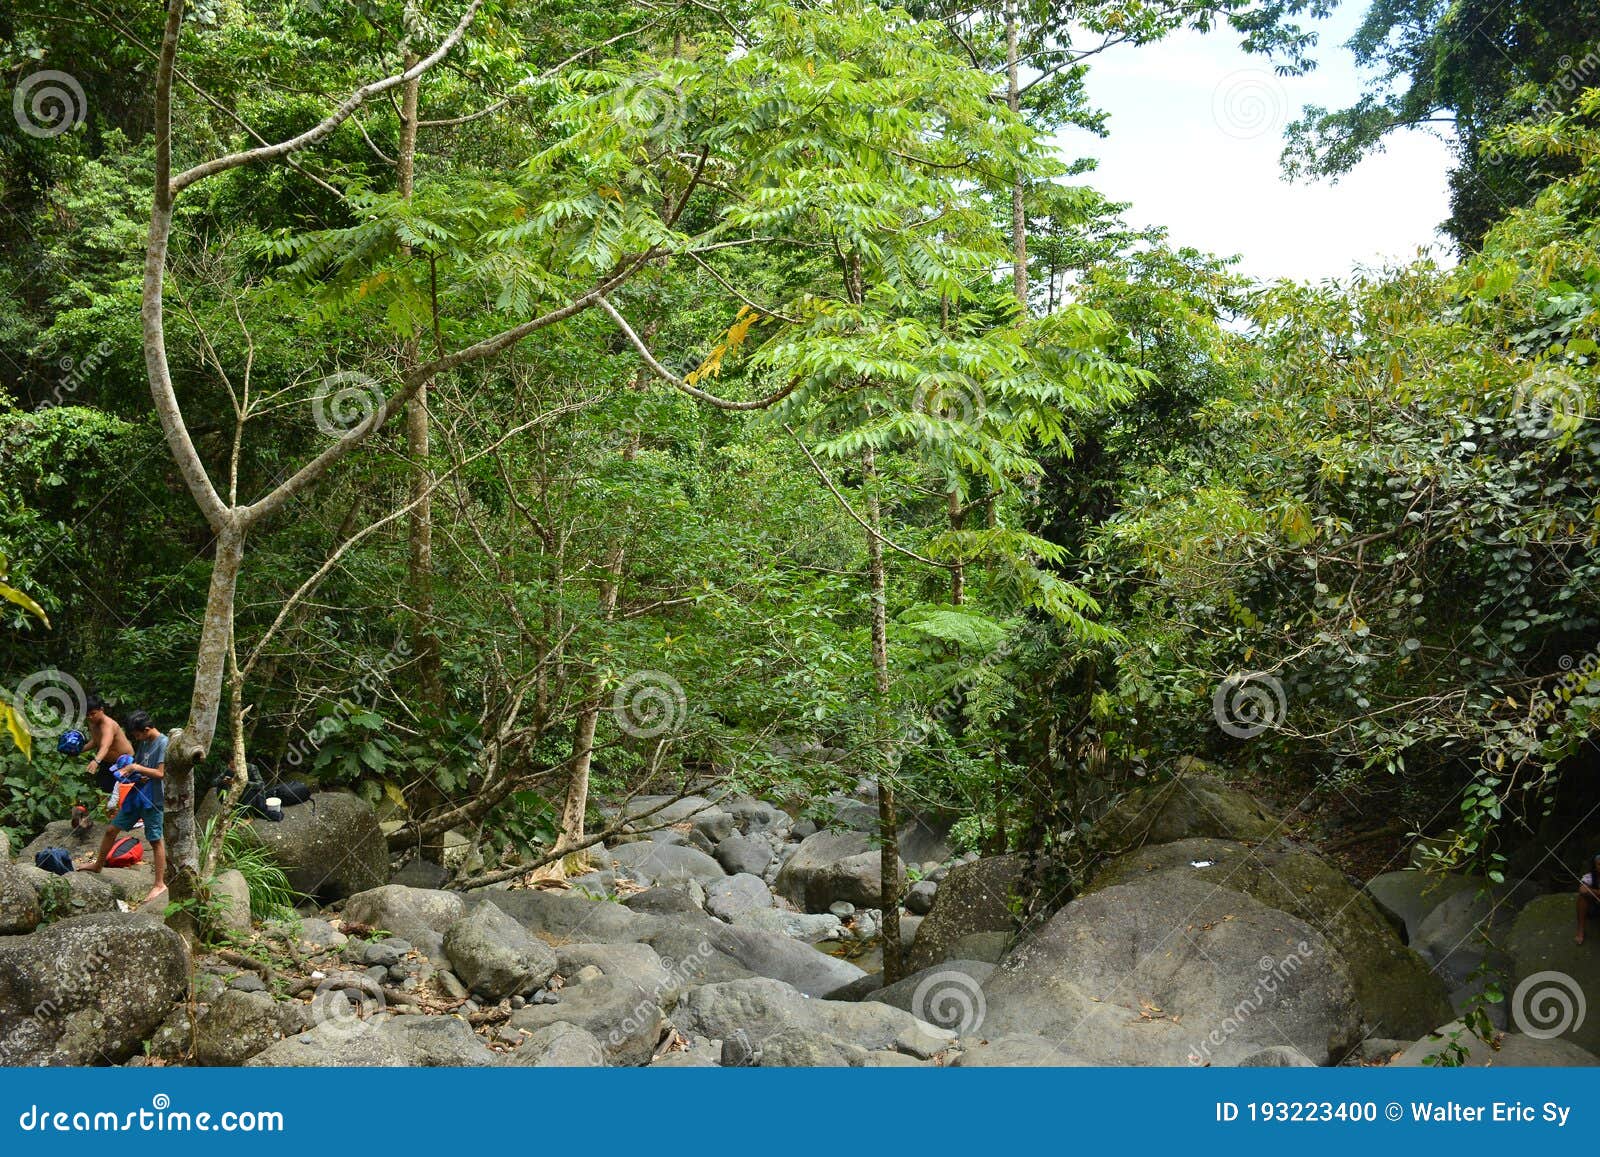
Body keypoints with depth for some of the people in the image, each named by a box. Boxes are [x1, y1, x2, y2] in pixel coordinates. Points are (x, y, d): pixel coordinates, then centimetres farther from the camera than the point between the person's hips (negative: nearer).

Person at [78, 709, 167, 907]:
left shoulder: (163, 743, -16)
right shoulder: (143, 742, 10)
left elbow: (160, 773, -20)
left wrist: (136, 768, -16)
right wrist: (129, 772, -2)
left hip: (153, 799, -8)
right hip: (137, 794, 8)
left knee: (156, 840, -2)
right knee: (111, 830, 15)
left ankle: (160, 884, 4)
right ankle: (98, 865, 35)